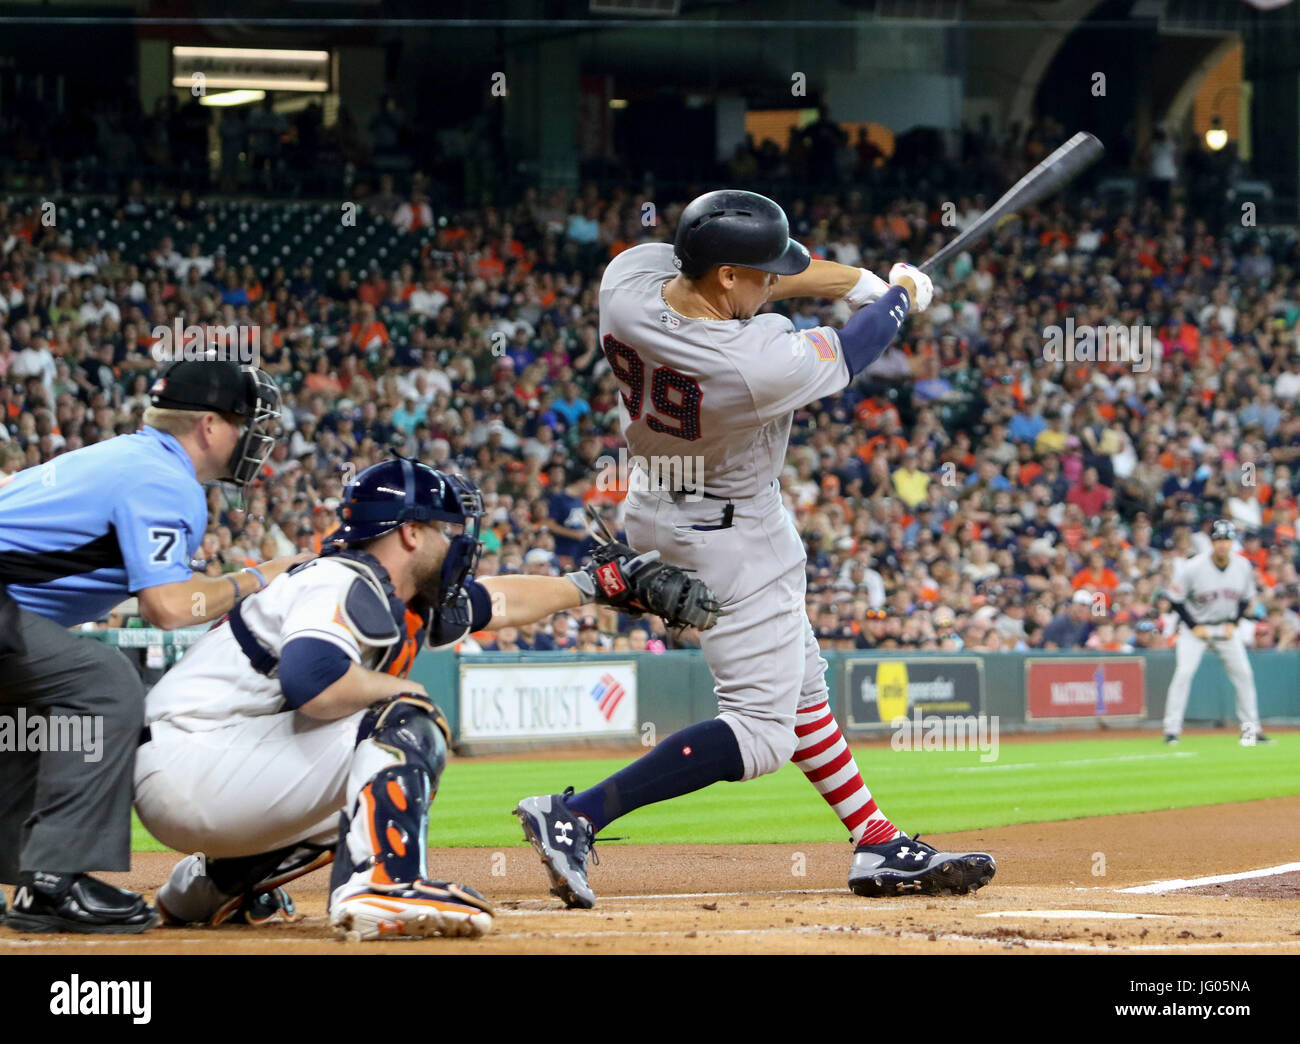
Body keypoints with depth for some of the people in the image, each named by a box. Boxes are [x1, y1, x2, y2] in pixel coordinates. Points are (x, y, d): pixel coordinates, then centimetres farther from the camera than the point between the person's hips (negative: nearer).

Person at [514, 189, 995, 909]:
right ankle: (576, 816, -17)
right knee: (761, 729, -7)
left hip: (654, 509, 9)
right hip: (735, 539, -9)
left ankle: (878, 846, 27)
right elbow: (848, 355, -12)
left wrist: (860, 281, -3)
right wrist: (901, 296, 7)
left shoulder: (627, 276, -19)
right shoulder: (763, 363, -35)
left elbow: (750, 270, -1)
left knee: (799, 683, 19)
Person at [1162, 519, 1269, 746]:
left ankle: (1251, 728, 11)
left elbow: (1246, 598, 7)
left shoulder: (1243, 566, -9)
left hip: (1226, 627, 4)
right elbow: (1175, 599, -11)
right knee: (1184, 672, -16)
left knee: (1243, 673, -1)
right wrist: (1194, 627, -13)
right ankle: (1172, 730, -11)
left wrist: (1233, 624, -4)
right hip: (1195, 625, -4)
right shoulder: (1193, 567, -21)